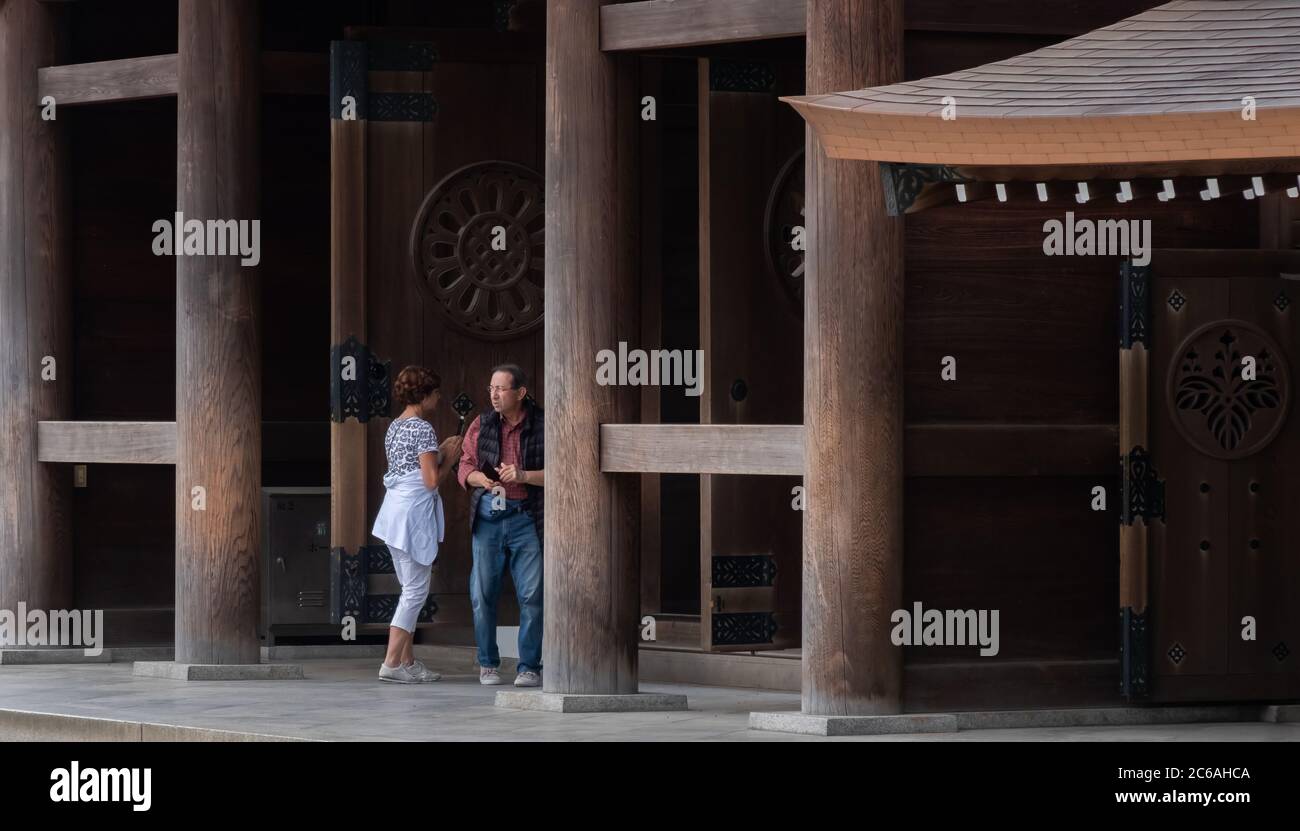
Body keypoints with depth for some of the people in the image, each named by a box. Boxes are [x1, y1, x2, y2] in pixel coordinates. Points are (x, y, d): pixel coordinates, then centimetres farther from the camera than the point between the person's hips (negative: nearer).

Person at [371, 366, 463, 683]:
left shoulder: (394, 428, 15)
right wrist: (449, 460, 1)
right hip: (415, 512, -9)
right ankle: (392, 662, -9)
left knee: (411, 590, 15)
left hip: (393, 511, 9)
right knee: (415, 591, -5)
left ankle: (407, 661, 14)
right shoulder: (423, 429, -12)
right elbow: (432, 480, -15)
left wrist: (440, 452, 19)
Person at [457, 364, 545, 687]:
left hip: (525, 517, -3)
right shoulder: (482, 425, 9)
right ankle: (488, 664, 15)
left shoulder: (542, 427, -1)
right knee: (483, 593, 3)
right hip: (488, 515, 3)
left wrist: (524, 475, -17)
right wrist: (481, 479, -11)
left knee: (532, 594, -6)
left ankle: (529, 667, 2)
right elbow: (465, 469, 11)